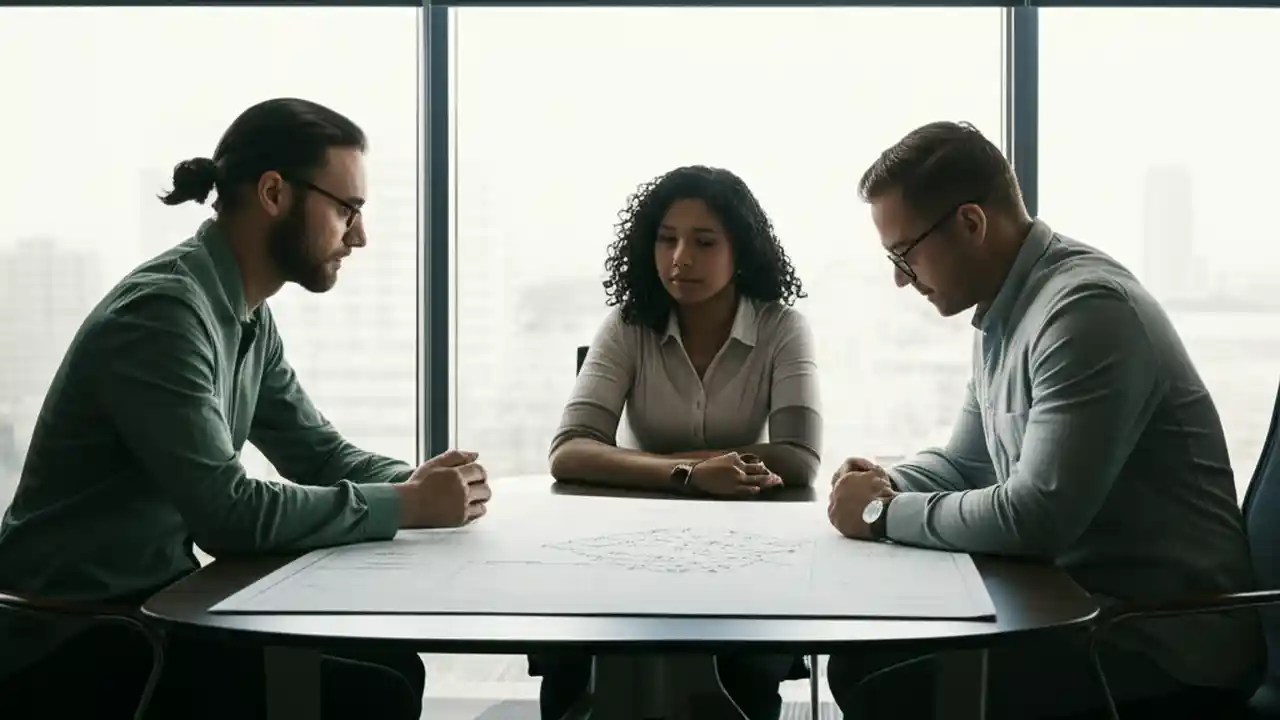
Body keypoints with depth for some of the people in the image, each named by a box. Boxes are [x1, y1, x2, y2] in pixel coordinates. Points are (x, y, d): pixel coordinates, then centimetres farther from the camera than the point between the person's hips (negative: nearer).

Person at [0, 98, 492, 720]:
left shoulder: (249, 318, 7)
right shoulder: (163, 312, -23)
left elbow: (319, 454, 14)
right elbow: (228, 512, -28)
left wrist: (416, 482, -6)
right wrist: (406, 506, -20)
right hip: (74, 642, -9)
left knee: (393, 667, 4)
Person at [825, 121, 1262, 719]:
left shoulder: (1088, 308, -21)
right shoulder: (1005, 311, 10)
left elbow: (1035, 518, -28)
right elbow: (964, 464, 22)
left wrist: (886, 513, -14)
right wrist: (887, 485, 1)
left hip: (1161, 635, -9)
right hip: (1076, 598, 9)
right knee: (865, 655, 3)